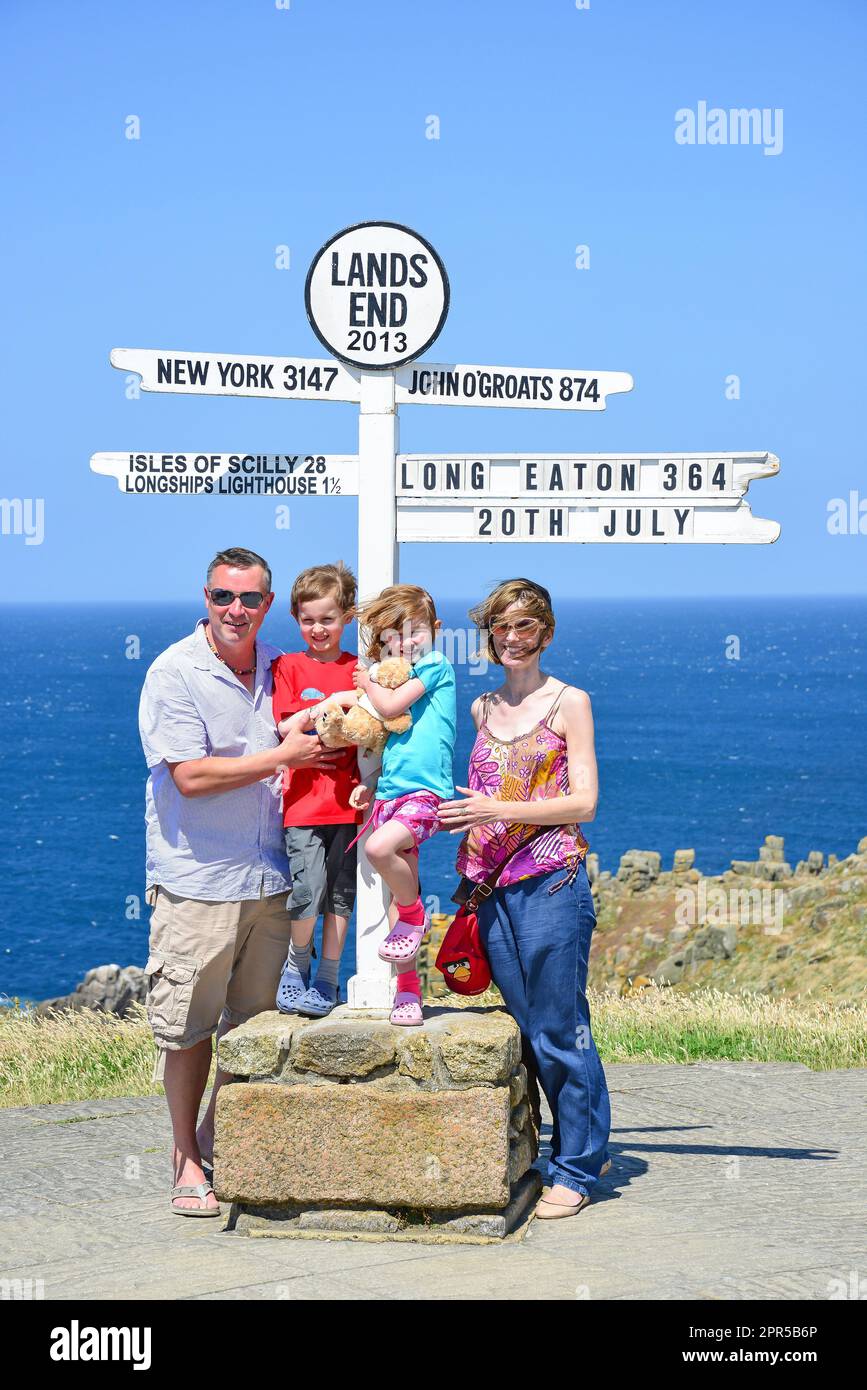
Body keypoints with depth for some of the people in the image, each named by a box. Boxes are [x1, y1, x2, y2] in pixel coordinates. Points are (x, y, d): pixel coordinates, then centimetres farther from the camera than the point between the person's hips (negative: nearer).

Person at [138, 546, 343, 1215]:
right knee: (188, 1028, 2)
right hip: (197, 881, -5)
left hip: (270, 877, 6)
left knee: (253, 1022, 13)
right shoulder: (174, 673, -10)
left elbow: (308, 752, 25)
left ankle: (221, 1144, 29)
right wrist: (283, 756, -14)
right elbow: (190, 776, -17)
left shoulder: (280, 669, 9)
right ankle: (188, 1160, 16)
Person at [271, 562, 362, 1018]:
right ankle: (294, 966, 11)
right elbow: (285, 726, -5)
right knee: (308, 889, -13)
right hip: (304, 797, -2)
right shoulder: (288, 666, 7)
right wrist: (336, 704, -13)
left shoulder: (360, 670, 11)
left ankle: (326, 981, 16)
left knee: (341, 894, 5)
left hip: (348, 799, 3)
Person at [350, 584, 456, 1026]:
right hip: (391, 793, 8)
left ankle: (414, 916, -8)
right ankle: (407, 989, 12)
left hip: (424, 792, -8)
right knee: (399, 890, 6)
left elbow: (391, 707, -12)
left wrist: (368, 683, 7)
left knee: (380, 848, -34)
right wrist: (372, 784, 12)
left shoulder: (435, 665, -3)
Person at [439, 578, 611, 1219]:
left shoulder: (569, 702, 0)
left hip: (551, 882, -5)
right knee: (531, 1027, 8)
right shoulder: (482, 709, 15)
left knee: (559, 1030, -2)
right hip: (493, 887, 5)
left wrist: (499, 810, -16)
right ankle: (586, 1149, 22)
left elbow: (583, 802, -7)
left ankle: (577, 1168, 9)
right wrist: (452, 815, 5)